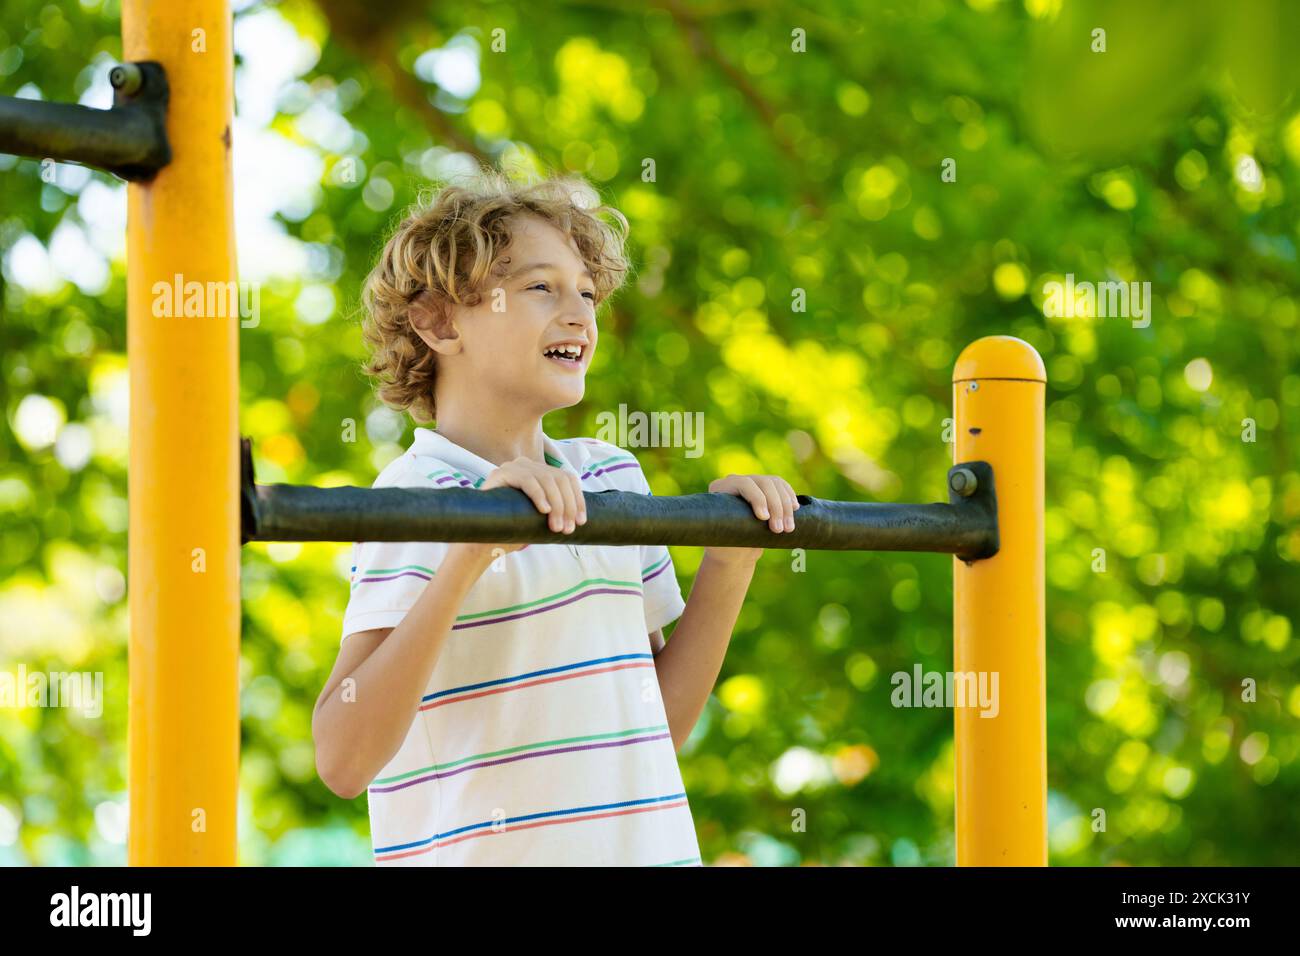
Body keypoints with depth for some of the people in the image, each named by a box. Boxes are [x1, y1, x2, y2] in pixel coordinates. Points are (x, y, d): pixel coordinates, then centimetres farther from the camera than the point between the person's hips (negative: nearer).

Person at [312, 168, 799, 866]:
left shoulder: (613, 478, 10)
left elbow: (659, 725, 13)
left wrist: (730, 563, 5)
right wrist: (466, 560, -27)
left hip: (648, 848, 6)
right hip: (485, 857, -5)